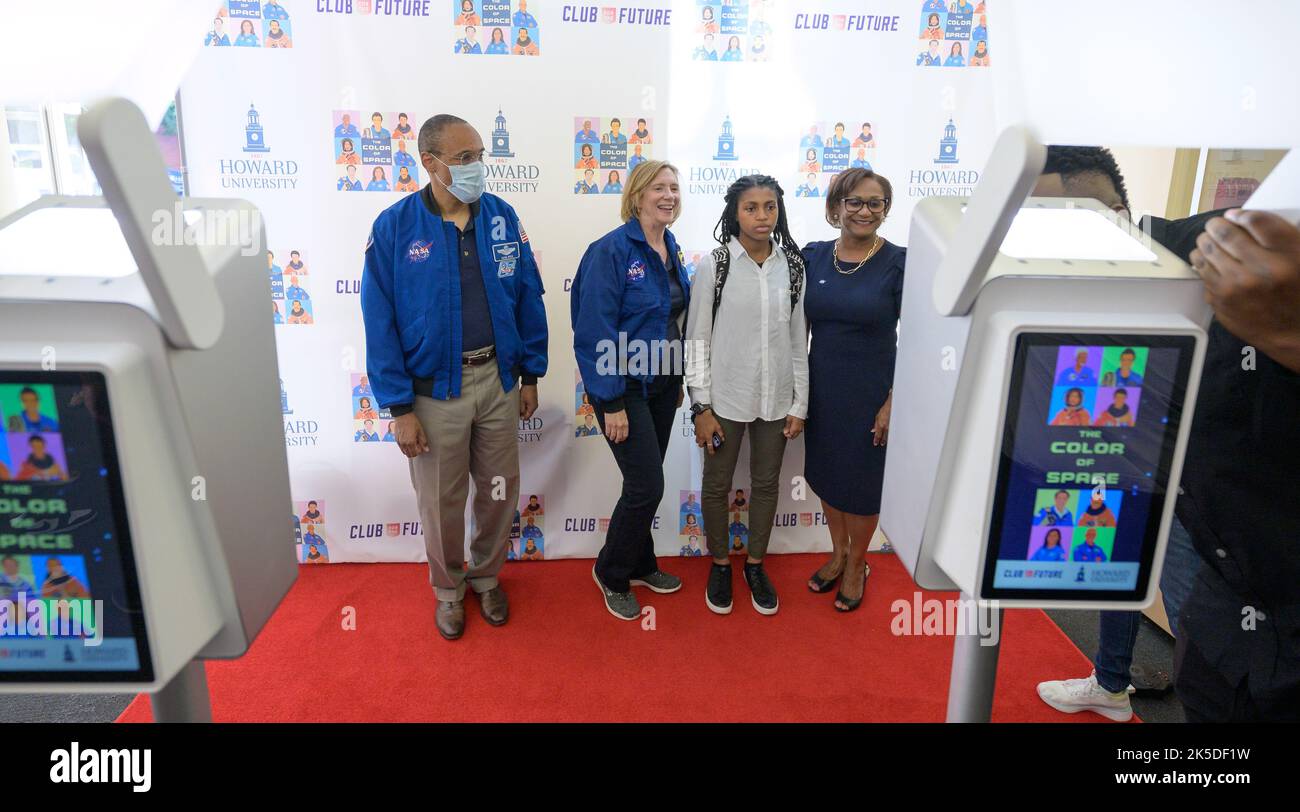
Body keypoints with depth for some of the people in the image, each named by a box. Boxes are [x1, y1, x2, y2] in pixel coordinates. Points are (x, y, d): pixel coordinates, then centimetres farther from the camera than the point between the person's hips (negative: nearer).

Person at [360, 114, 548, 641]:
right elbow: (380, 322, -9)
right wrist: (399, 408, -11)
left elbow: (527, 298, 5)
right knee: (441, 502, 12)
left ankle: (486, 577, 40)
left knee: (500, 493, 14)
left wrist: (531, 375, 5)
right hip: (434, 389, -2)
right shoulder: (394, 227, -10)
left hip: (498, 380, 3)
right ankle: (448, 588, 37)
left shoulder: (502, 217, -1)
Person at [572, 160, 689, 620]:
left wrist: (679, 380, 14)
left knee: (645, 482, 16)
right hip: (626, 386, -7)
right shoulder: (611, 250, -16)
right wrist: (612, 402, -21)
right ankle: (611, 574, 17)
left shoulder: (671, 249, 7)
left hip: (662, 383, 7)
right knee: (647, 484, -6)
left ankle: (640, 565, 34)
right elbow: (595, 332, -20)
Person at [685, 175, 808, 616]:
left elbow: (798, 338, 4)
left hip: (775, 399, 3)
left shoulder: (792, 265, 0)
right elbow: (697, 338, -6)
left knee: (767, 484, 14)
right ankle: (720, 565, 32)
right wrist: (701, 407, -9)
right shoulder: (713, 264, -7)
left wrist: (799, 403, 4)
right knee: (717, 484, 11)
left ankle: (756, 564, 34)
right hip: (726, 397, -2)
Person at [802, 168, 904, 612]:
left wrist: (892, 404, -14)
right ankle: (838, 553, 40)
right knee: (825, 474, 17)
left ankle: (857, 564, 34)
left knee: (861, 482, 11)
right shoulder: (813, 256, -1)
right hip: (821, 389, 4)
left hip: (871, 393, -4)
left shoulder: (899, 263, -11)